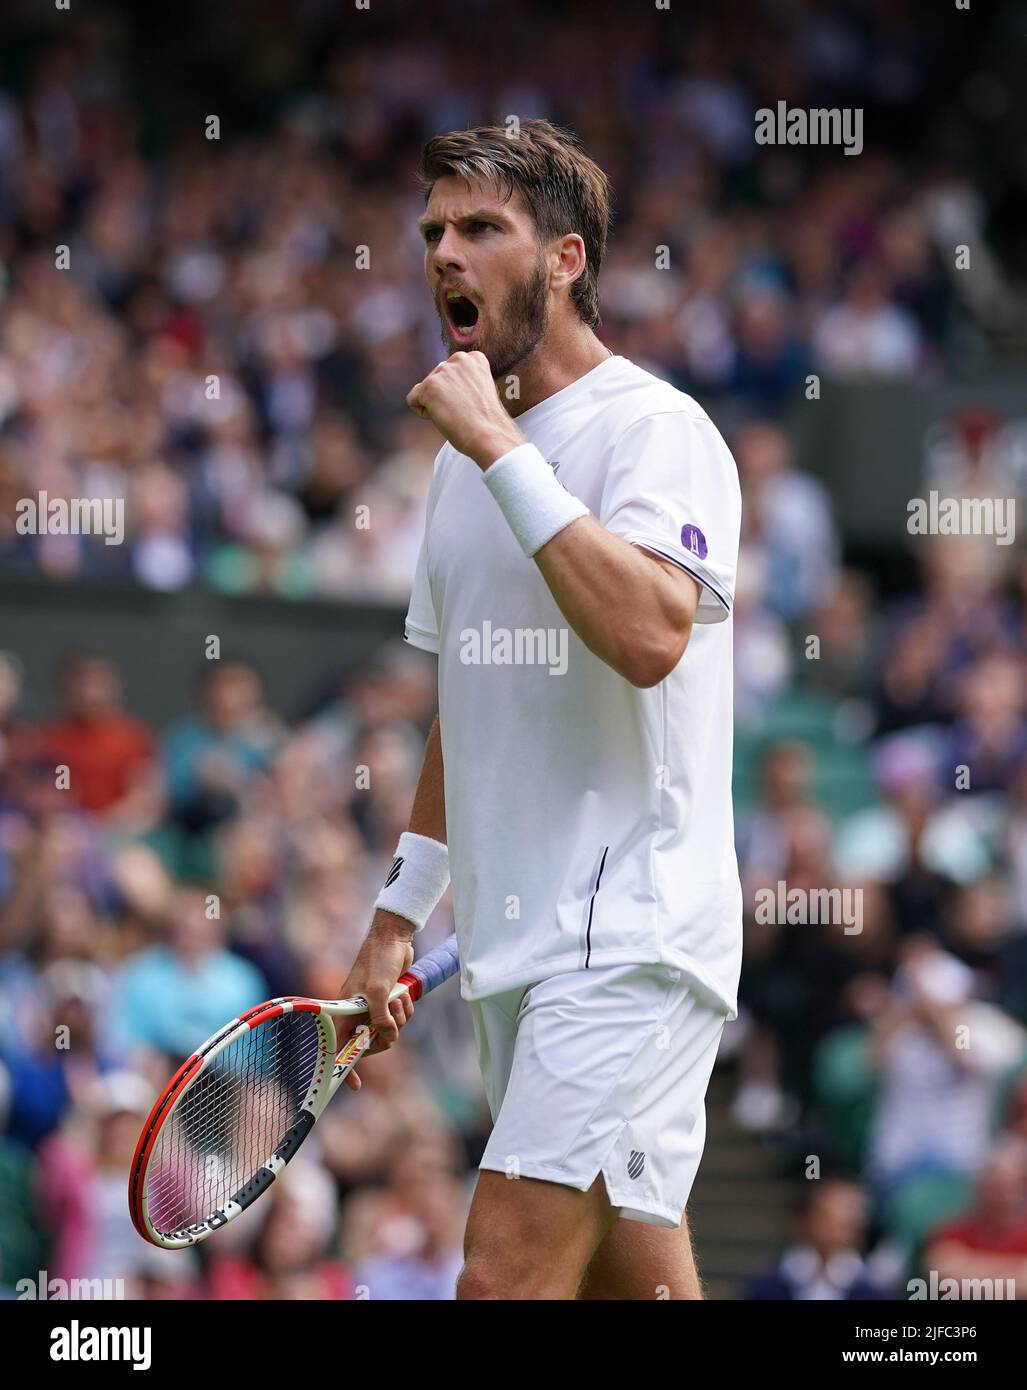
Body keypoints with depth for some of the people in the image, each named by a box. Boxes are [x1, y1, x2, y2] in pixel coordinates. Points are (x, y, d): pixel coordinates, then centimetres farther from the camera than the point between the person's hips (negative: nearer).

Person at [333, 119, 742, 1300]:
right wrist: (397, 917, 21)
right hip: (513, 940, 8)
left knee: (506, 1275, -18)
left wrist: (498, 445, -22)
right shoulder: (464, 460, 17)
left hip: (630, 927, -8)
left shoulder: (655, 429, -8)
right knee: (628, 1278, 8)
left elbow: (649, 635, -27)